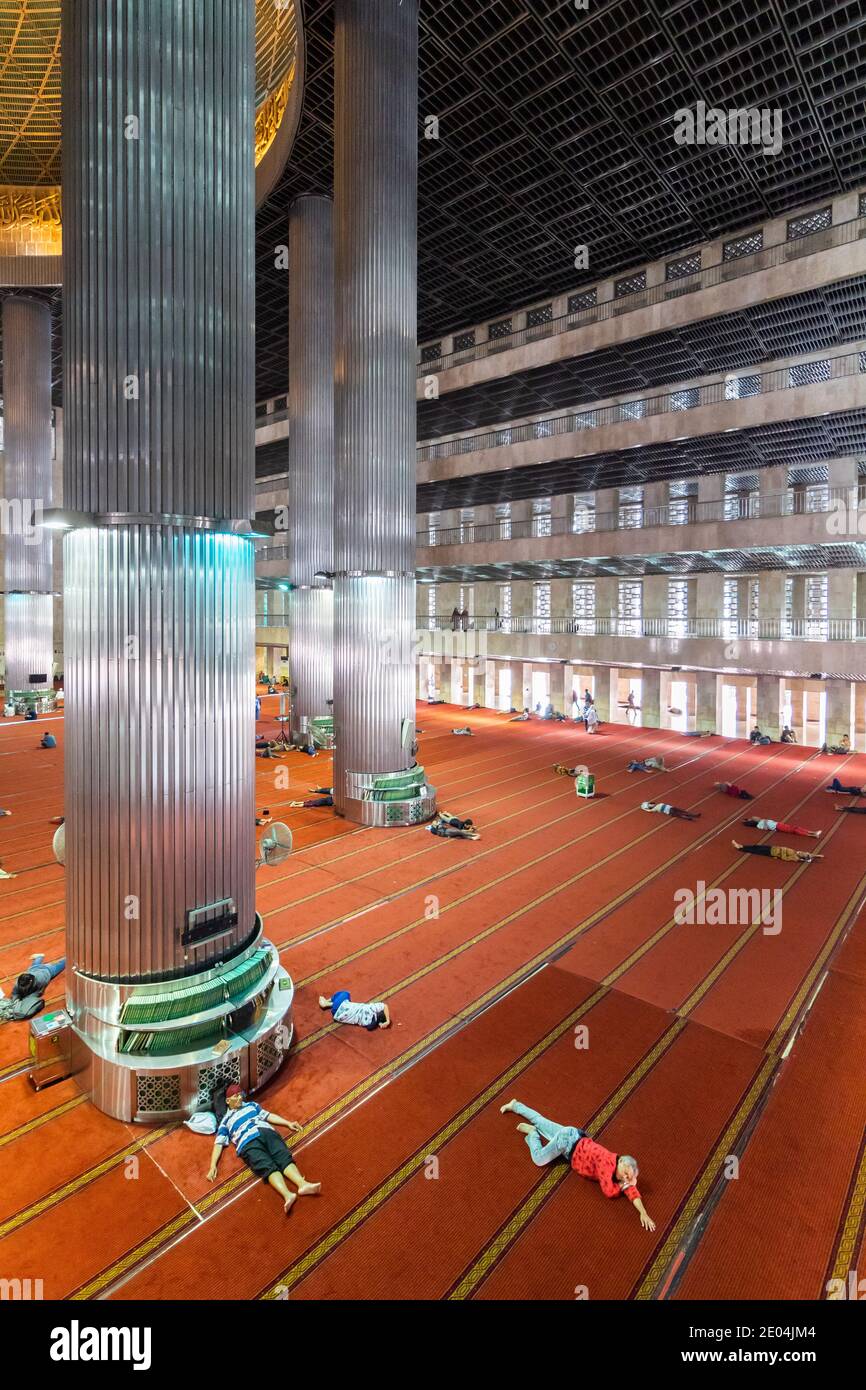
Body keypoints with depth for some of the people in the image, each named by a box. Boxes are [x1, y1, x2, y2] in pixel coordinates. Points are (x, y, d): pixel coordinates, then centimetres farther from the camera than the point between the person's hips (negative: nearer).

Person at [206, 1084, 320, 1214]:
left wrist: (288, 1123, 19)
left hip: (266, 1132, 3)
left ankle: (302, 1184, -43)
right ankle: (287, 1195, -49)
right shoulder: (225, 1120, 25)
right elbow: (219, 1144, 16)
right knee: (268, 1167, -28)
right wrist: (213, 1166, -2)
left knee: (284, 1157, -24)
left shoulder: (251, 1105, 34)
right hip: (248, 1143, -3)